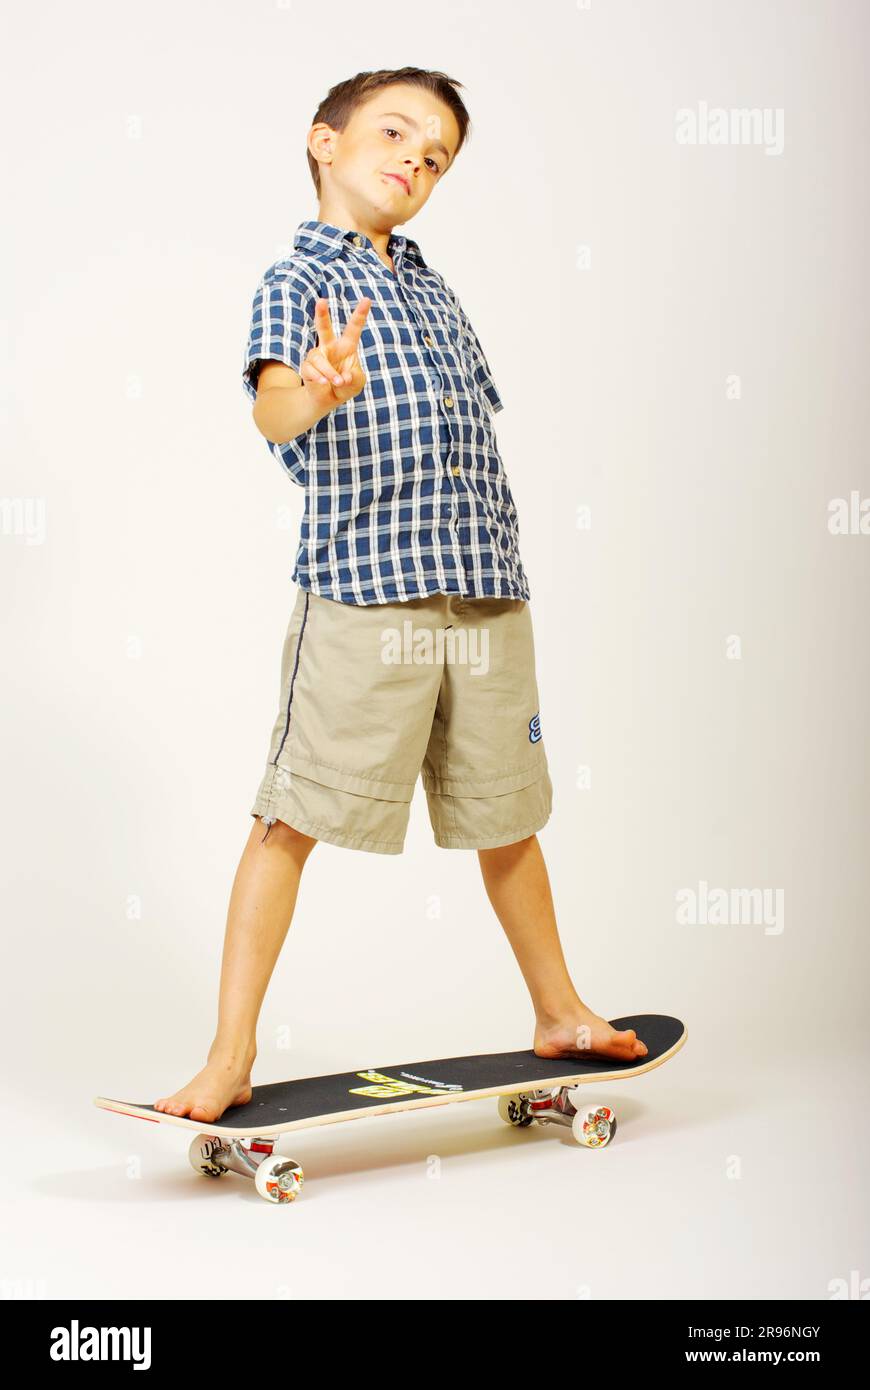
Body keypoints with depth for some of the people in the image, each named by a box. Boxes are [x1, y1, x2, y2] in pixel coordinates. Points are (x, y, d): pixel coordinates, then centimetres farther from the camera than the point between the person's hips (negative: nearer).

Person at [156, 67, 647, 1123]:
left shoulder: (432, 291, 20)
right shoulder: (298, 280, -1)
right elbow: (271, 407, -22)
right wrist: (316, 392, -45)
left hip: (485, 595, 6)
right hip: (363, 595, -6)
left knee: (506, 816, 17)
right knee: (292, 818, -4)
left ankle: (558, 1013, 34)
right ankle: (230, 1054, 6)